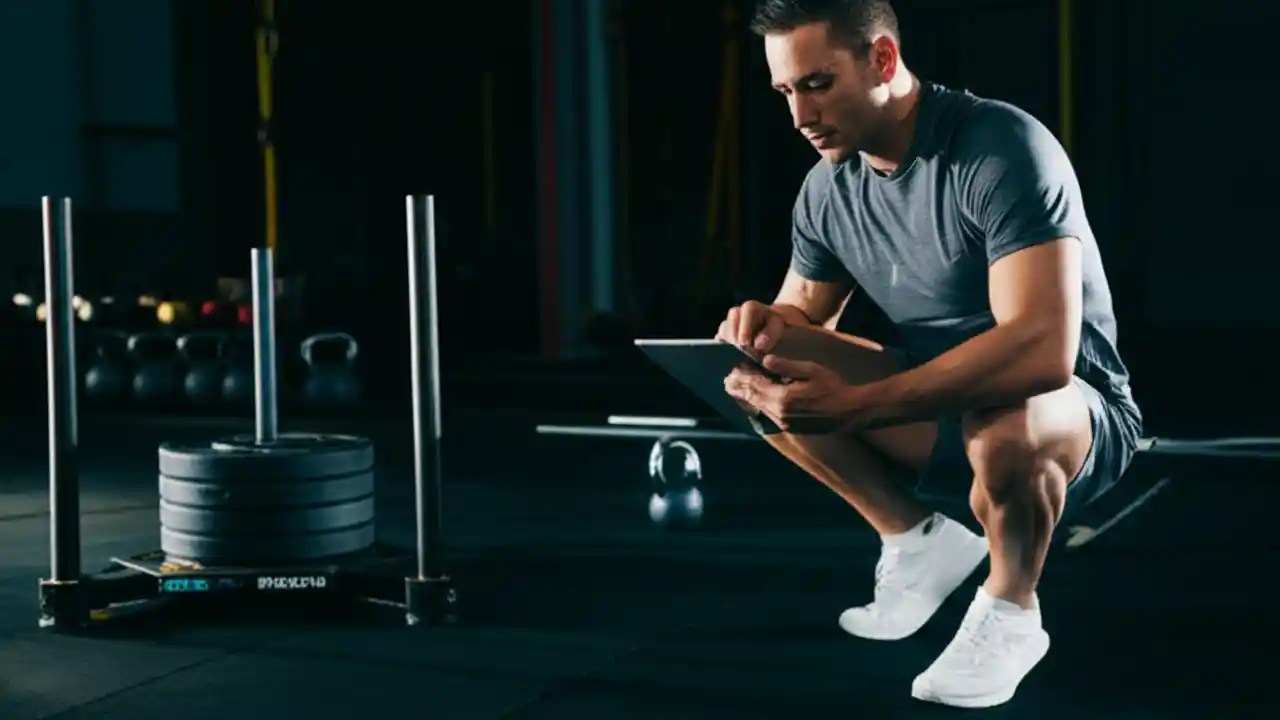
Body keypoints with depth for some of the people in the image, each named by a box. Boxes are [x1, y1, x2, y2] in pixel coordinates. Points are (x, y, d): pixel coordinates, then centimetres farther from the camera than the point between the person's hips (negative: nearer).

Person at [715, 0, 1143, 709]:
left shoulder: (1001, 149, -26)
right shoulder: (826, 187, -4)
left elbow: (1043, 350, -37)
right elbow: (803, 316, 8)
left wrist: (853, 407, -42)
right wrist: (763, 324, -18)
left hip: (1075, 412, -6)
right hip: (937, 405, 6)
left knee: (1003, 425, -40)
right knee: (767, 376, -11)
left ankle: (1009, 612, -10)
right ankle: (918, 539, 5)